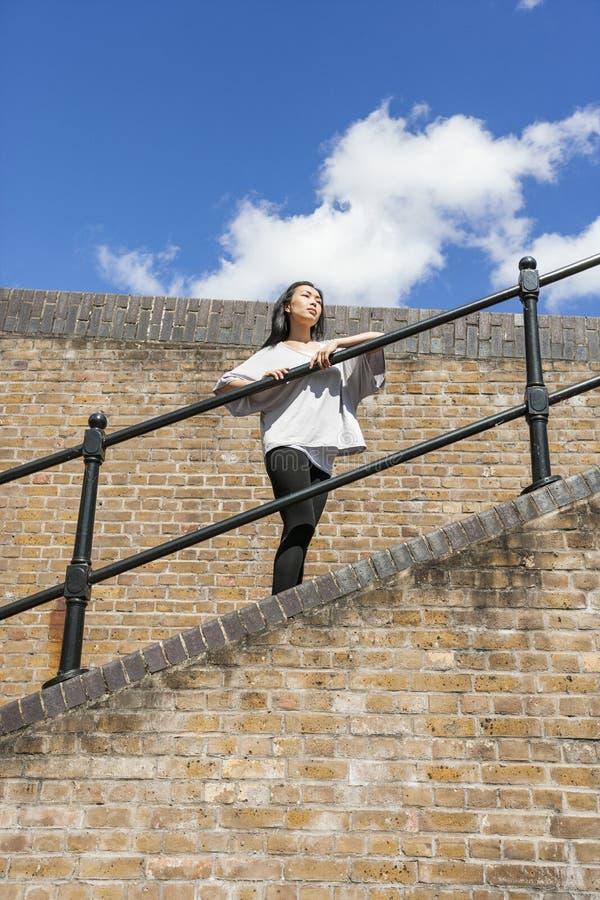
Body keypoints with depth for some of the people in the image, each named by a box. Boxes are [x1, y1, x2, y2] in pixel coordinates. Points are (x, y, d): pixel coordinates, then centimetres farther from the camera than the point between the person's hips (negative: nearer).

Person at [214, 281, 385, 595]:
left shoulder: (332, 350, 26)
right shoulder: (274, 353, 16)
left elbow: (378, 338, 13)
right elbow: (224, 385, 11)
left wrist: (336, 343, -1)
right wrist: (262, 381, -8)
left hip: (322, 455, 5)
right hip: (287, 445, -4)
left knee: (300, 535, -3)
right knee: (301, 525, -22)